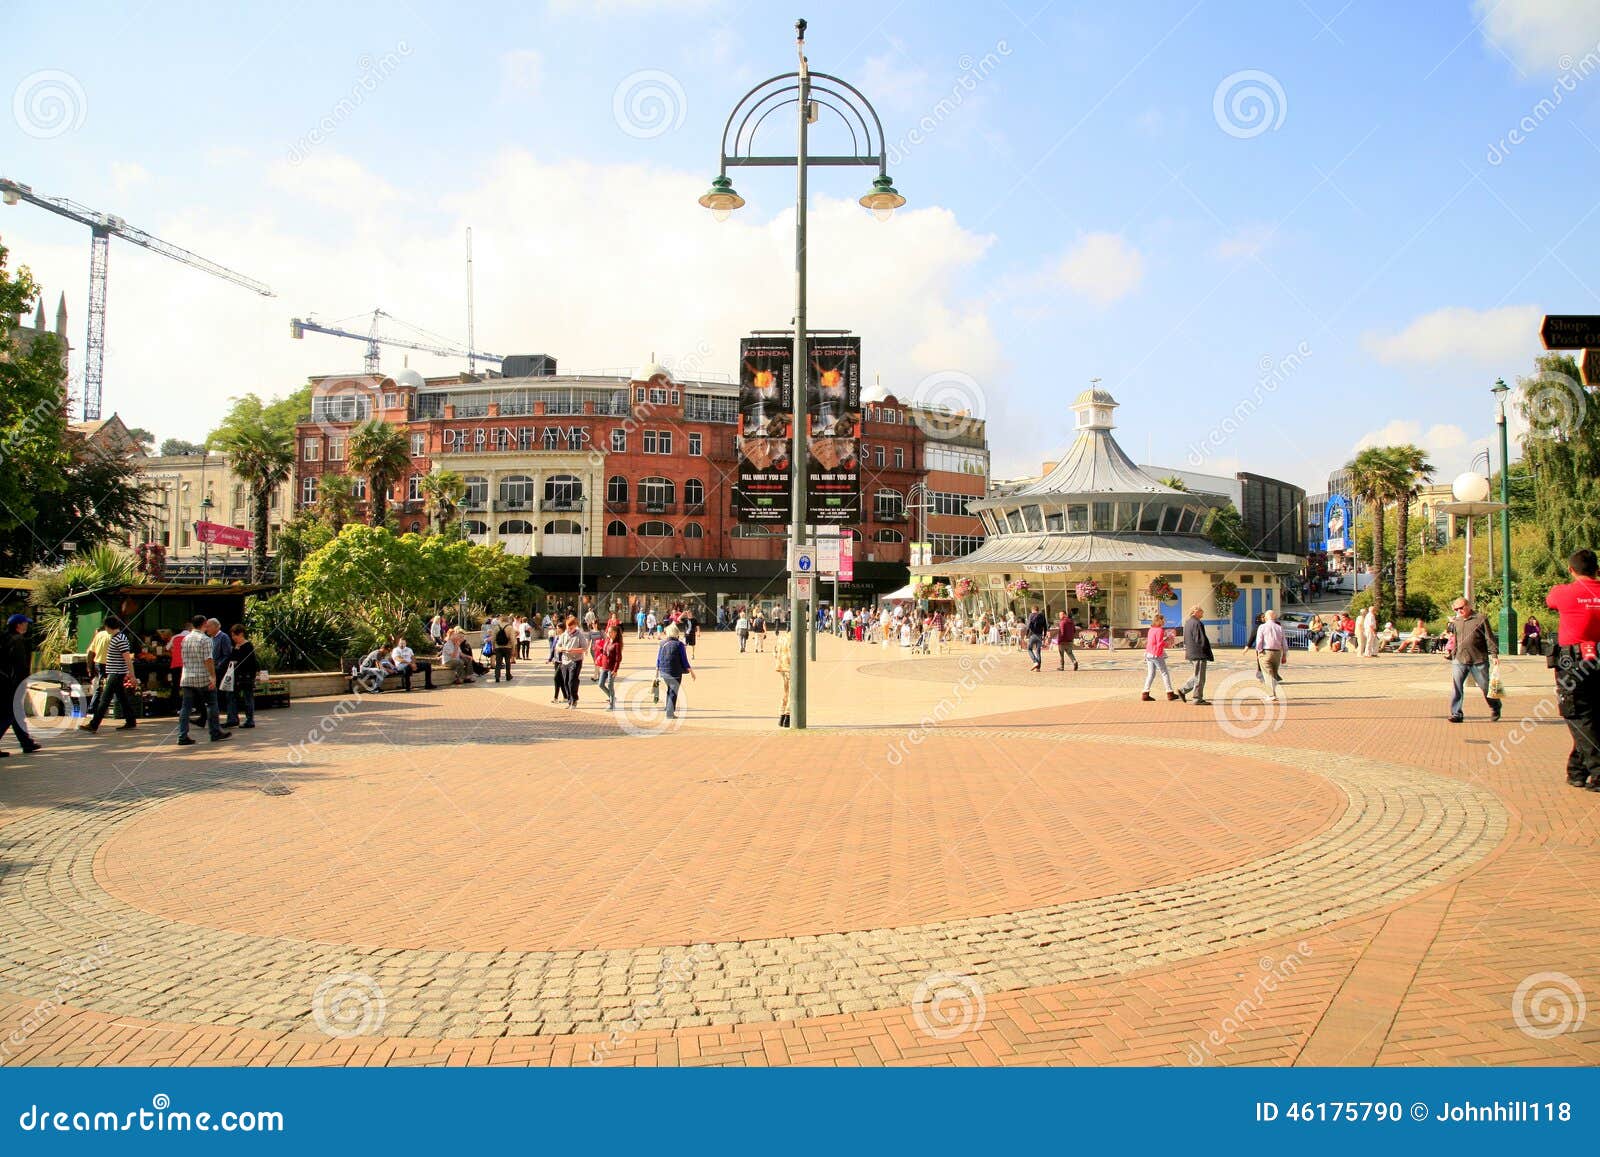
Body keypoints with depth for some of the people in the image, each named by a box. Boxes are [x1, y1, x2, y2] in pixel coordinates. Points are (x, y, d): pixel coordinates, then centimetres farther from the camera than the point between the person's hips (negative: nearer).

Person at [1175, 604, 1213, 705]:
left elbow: (1185, 639, 19)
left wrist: (1185, 651, 25)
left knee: (1197, 675, 20)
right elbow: (1201, 640, -21)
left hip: (1191, 654, 9)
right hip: (1199, 654, -9)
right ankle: (1198, 699, 5)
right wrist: (1207, 653, -12)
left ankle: (1183, 690, 18)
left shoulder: (1187, 622, 11)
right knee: (1199, 677, 0)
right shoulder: (1197, 623, -18)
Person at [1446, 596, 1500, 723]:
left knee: (1486, 686, 8)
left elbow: (1489, 638, -3)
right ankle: (1456, 714, -5)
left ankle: (1495, 710, 30)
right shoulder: (1456, 621, 12)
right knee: (1456, 687, -8)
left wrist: (1494, 654, -8)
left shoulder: (1481, 619, -1)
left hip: (1479, 661, -3)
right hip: (1459, 660, 3)